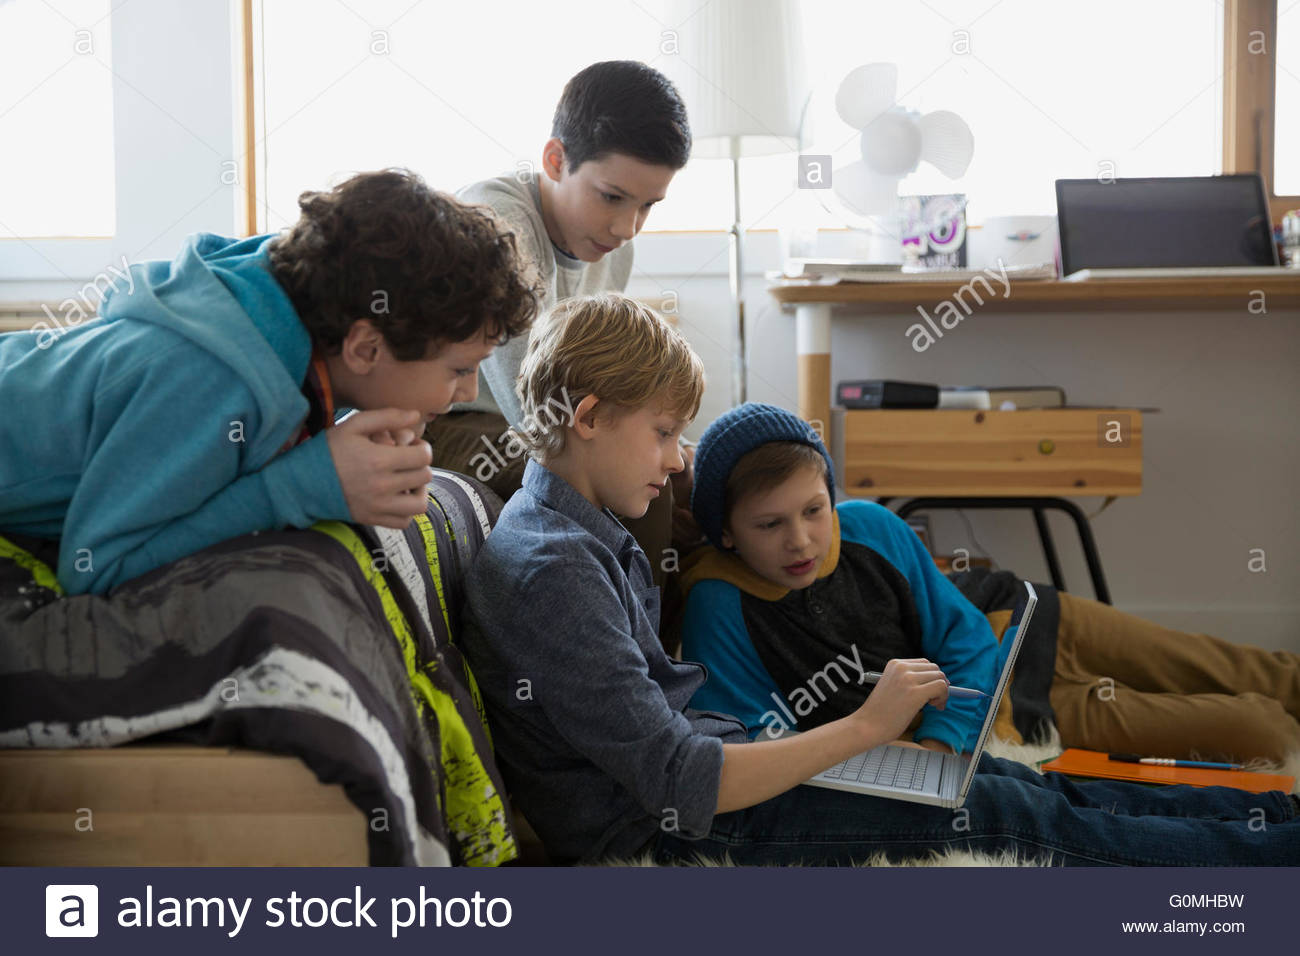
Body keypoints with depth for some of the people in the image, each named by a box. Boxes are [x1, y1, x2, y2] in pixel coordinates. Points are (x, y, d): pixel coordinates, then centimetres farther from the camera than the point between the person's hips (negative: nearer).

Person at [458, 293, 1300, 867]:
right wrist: (864, 728, -20)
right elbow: (679, 788, -26)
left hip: (703, 756, 9)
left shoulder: (583, 529, 10)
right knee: (998, 814, -7)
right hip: (658, 833, -9)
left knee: (999, 779, 6)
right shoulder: (552, 570, -23)